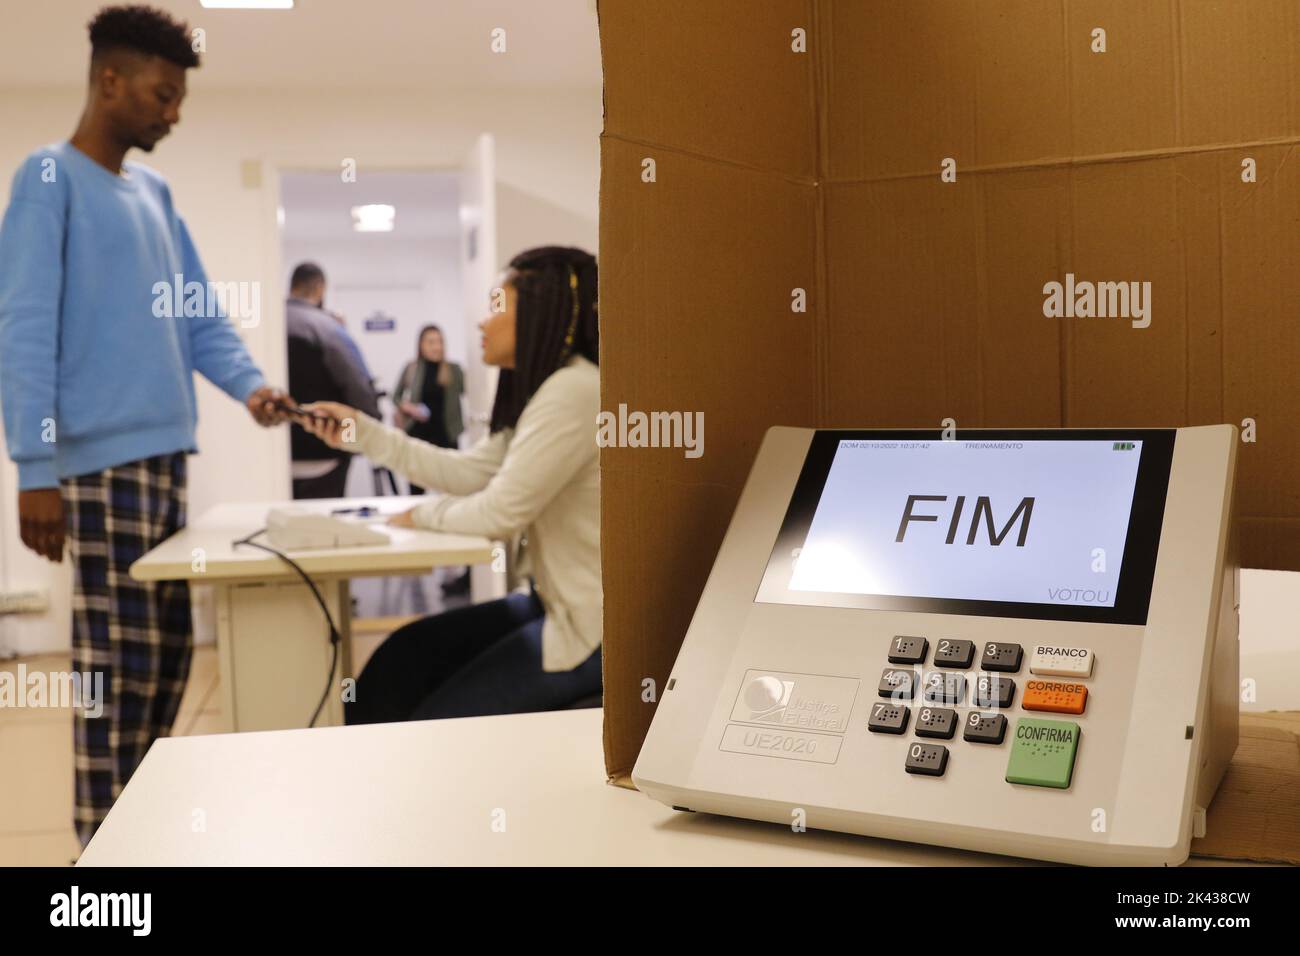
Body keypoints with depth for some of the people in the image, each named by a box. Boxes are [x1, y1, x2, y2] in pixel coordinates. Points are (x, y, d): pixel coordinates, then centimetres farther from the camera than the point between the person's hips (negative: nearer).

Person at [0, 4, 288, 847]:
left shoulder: (154, 193, 17)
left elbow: (198, 315, 16)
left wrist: (249, 384, -3)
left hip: (168, 452, 8)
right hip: (99, 457, -8)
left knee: (168, 652, 13)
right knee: (120, 661, -5)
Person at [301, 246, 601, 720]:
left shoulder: (573, 392, -21)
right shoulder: (547, 391, 14)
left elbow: (501, 513, -21)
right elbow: (467, 473, 13)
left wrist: (425, 515, -2)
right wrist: (361, 429, 10)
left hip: (589, 626, -10)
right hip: (552, 602, 10)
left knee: (435, 721, -5)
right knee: (402, 656, 9)